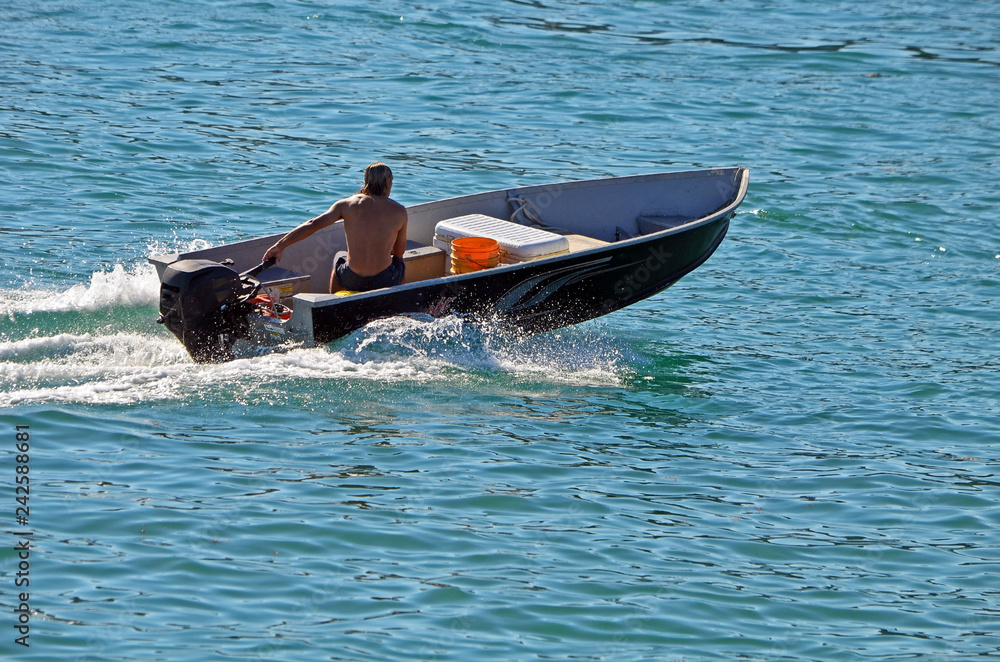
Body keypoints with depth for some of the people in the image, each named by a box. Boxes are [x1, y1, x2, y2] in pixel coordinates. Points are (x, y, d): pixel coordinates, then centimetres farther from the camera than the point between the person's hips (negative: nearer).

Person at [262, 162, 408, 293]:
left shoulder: (347, 204, -2)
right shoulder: (399, 211, -5)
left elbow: (312, 225, -7)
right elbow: (399, 252, 4)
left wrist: (279, 245, -3)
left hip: (351, 281, 1)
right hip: (385, 281, -1)